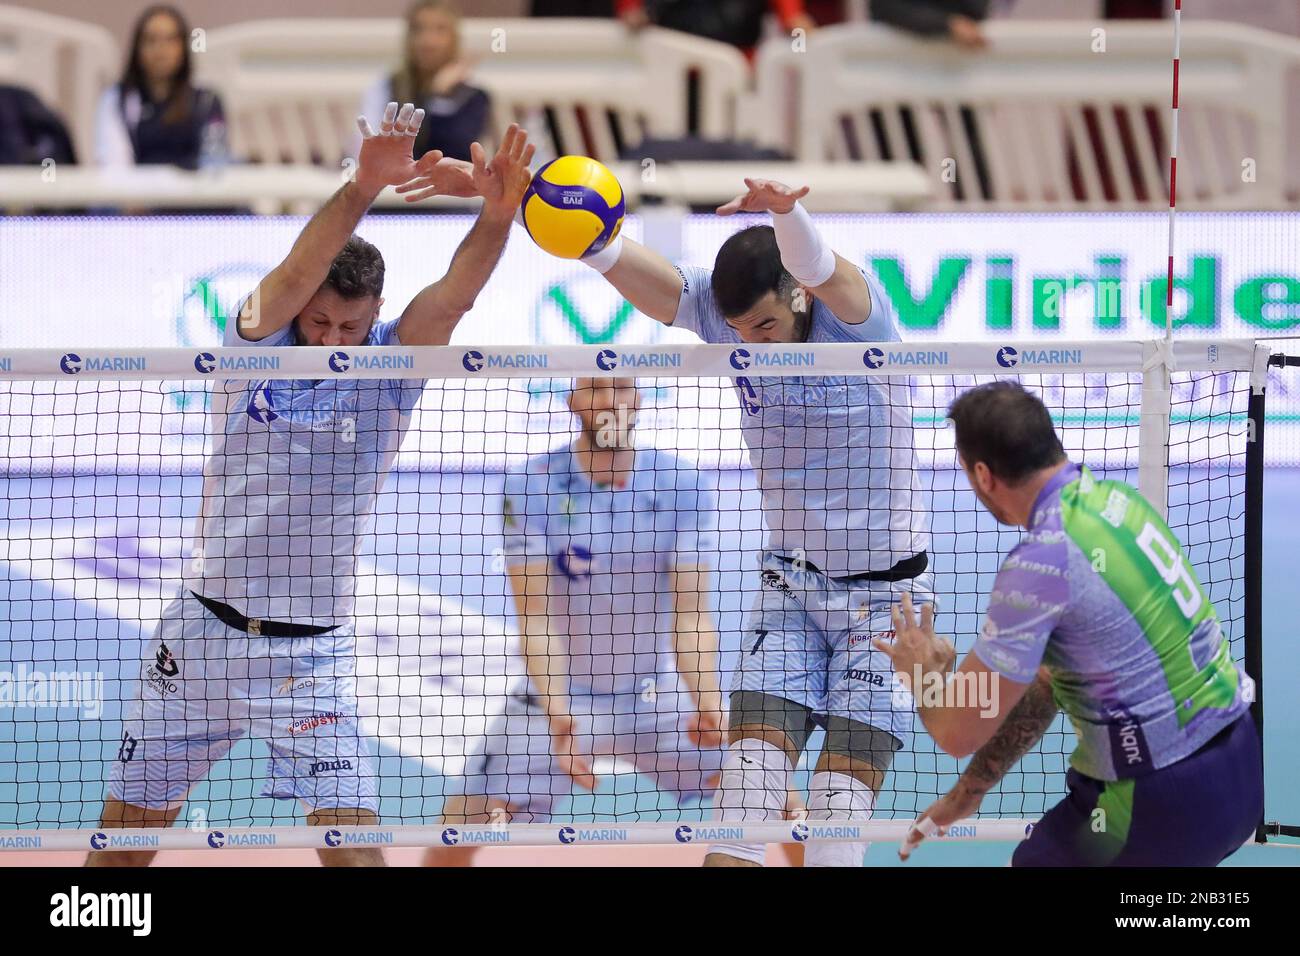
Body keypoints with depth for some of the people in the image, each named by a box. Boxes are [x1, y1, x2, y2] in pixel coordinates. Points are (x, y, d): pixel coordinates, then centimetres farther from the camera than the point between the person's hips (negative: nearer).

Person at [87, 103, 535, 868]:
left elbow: (456, 292, -23)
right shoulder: (256, 345, -6)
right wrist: (365, 187, -44)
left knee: (350, 833, -14)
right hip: (205, 632, 1)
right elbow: (298, 269, -25)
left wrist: (498, 211, -44)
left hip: (313, 652, -1)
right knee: (125, 832, 9)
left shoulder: (391, 365, -5)